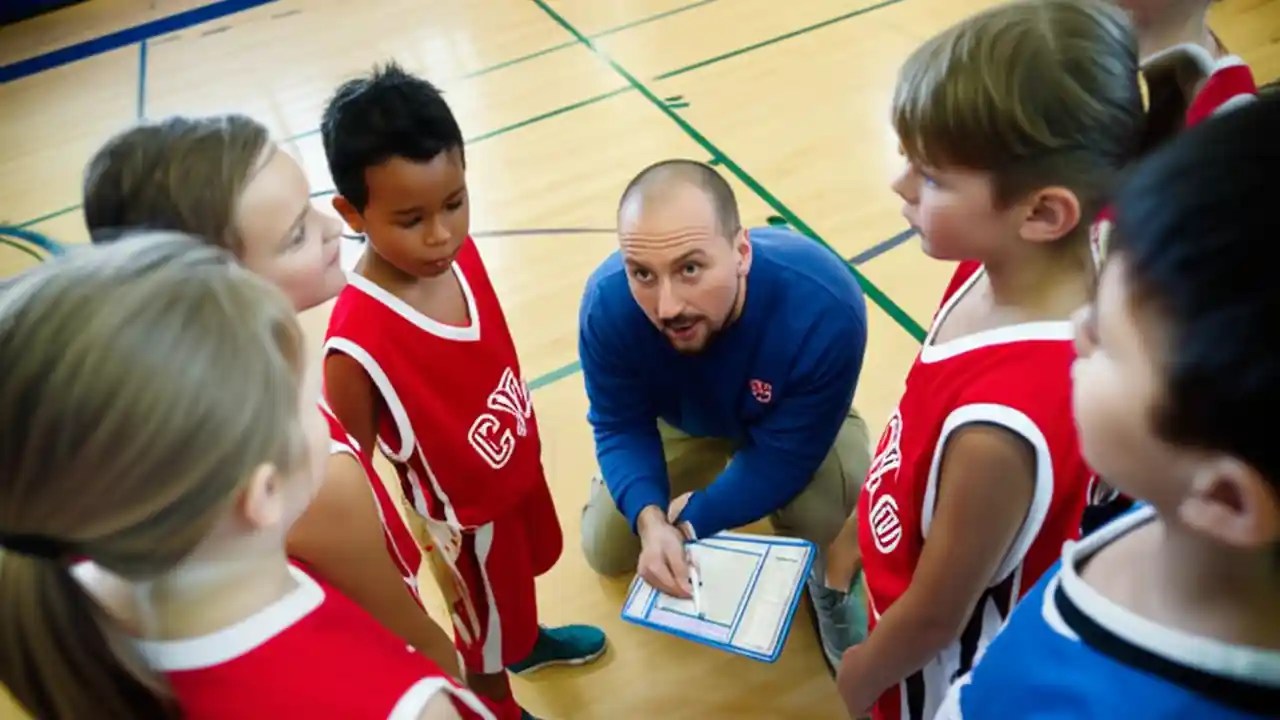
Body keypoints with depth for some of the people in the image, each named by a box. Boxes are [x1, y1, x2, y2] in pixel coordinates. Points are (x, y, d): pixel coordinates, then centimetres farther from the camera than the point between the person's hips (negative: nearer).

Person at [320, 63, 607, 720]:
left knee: (519, 575, 36)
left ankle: (527, 640, 67)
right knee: (485, 639, 23)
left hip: (520, 472, 7)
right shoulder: (359, 344, -38)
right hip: (465, 517, -6)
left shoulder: (460, 251, -18)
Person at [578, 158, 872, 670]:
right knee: (607, 552, 4)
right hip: (684, 420, 3)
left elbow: (785, 457, -32)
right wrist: (649, 519, -38)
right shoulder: (608, 303, -36)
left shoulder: (824, 308, -44)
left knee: (826, 510, -33)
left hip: (795, 425, -2)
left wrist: (692, 520, -32)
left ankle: (828, 581, 4)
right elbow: (620, 425, -21)